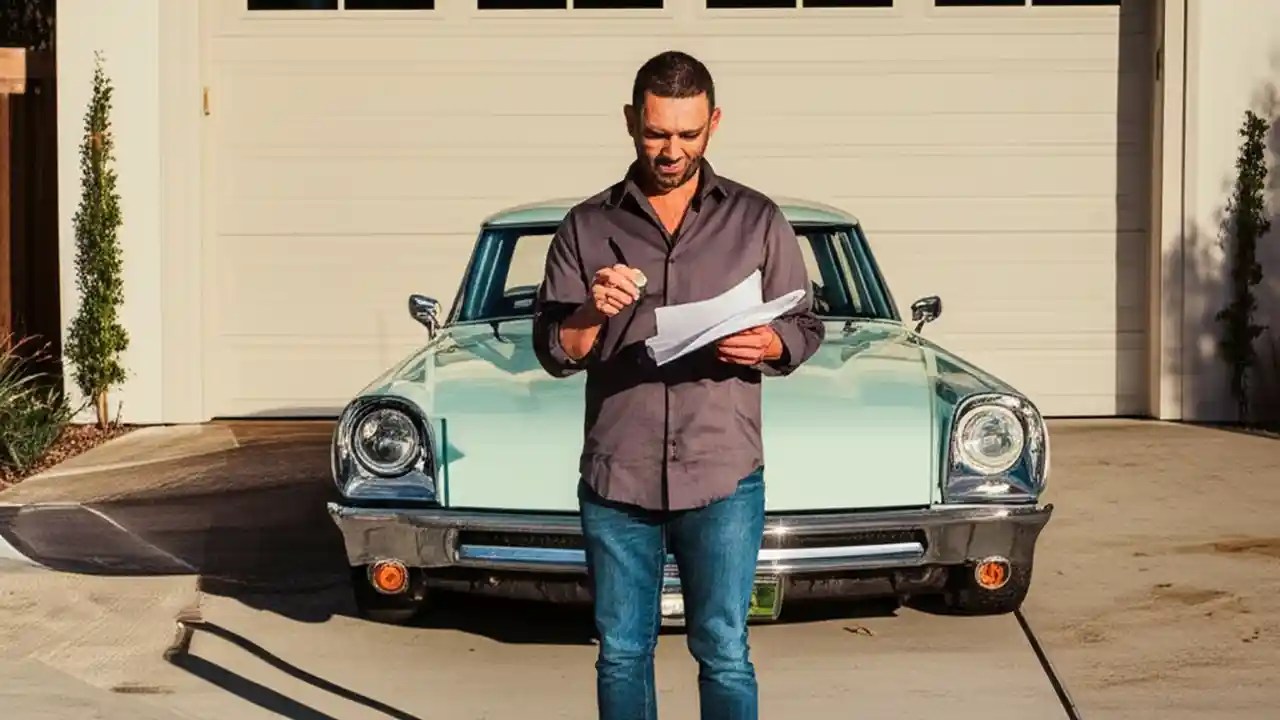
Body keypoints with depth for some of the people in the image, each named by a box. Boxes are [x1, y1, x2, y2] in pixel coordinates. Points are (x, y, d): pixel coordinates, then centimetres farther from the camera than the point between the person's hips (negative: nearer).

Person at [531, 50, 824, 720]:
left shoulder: (757, 220, 4)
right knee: (622, 653, 10)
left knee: (724, 655, 3)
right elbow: (554, 352, 3)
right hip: (615, 483, 1)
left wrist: (768, 344, -15)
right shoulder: (586, 226, 4)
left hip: (724, 481, -1)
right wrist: (593, 313, -19)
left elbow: (806, 326, 7)